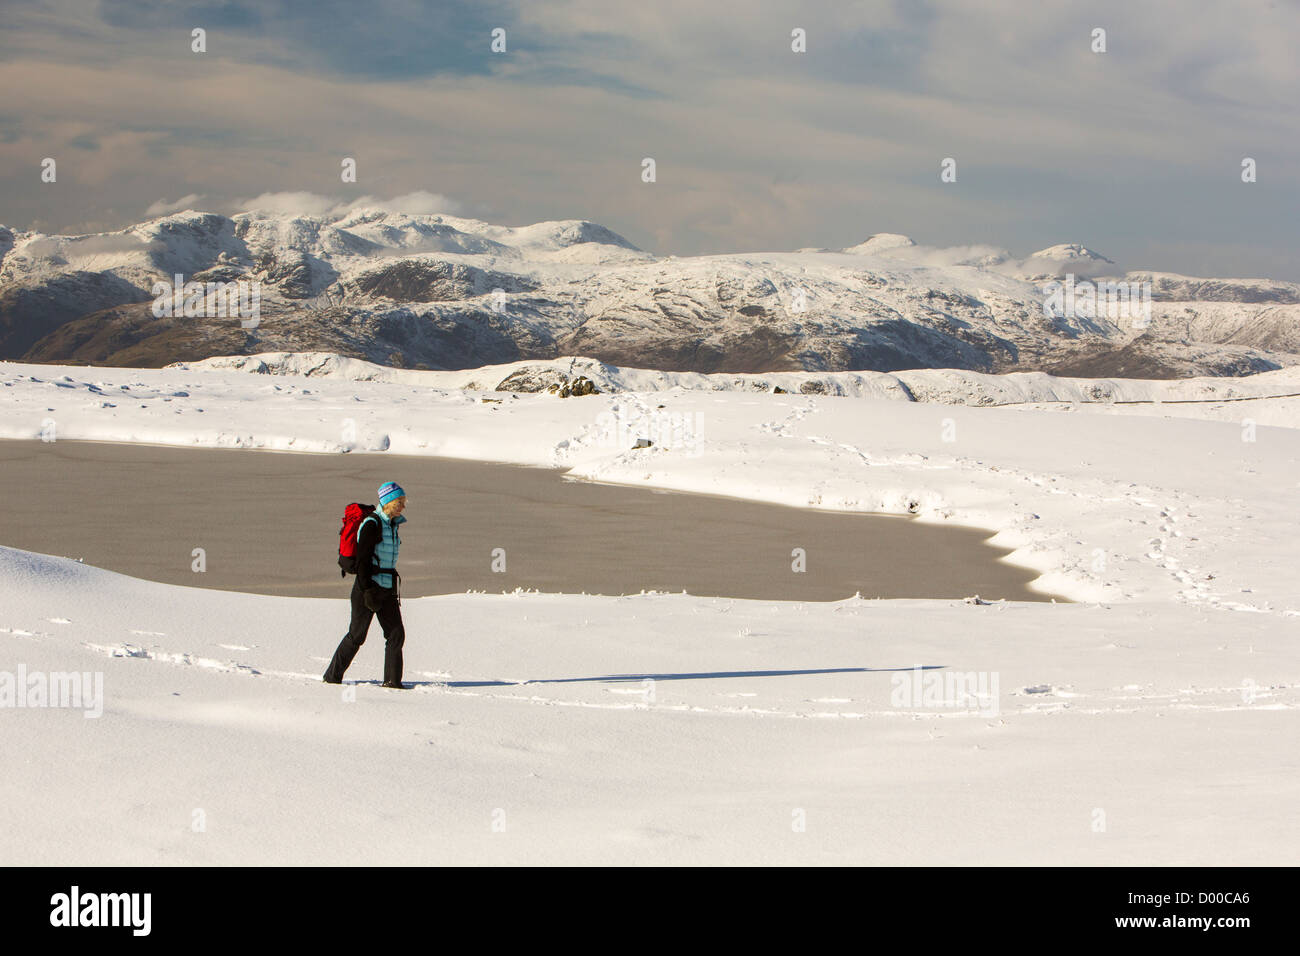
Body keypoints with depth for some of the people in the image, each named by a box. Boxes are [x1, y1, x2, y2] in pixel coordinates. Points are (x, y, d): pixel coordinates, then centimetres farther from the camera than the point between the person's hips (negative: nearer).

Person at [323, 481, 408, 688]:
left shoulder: (392, 524, 13)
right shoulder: (372, 524, -13)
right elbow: (363, 560, -16)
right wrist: (367, 591, -20)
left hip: (388, 589, 8)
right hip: (368, 587, -8)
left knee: (396, 634, -1)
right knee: (357, 635, -1)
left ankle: (392, 680, 3)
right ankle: (332, 677, 11)